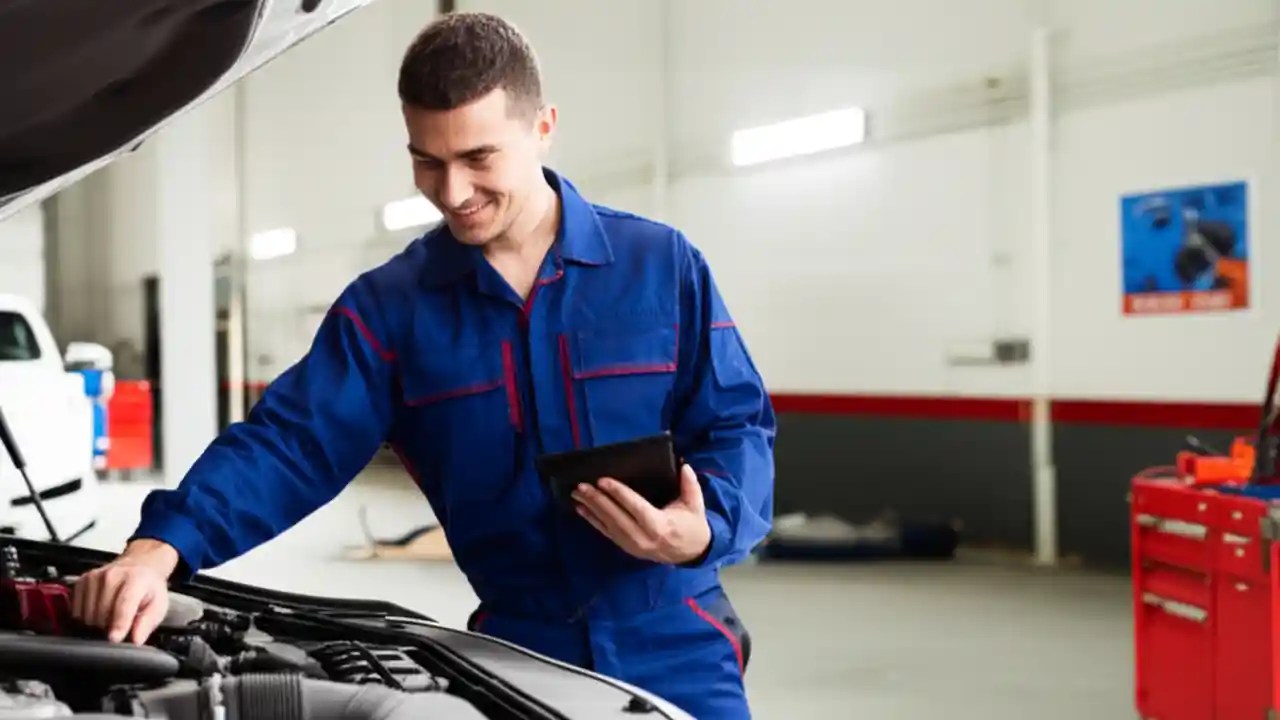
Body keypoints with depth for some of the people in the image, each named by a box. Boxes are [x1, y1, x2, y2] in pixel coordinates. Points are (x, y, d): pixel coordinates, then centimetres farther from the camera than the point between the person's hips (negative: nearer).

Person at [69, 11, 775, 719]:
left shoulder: (663, 265, -3)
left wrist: (705, 529, -23)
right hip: (516, 648, 1)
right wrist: (161, 547, -25)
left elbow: (737, 422, -1)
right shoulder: (389, 306, 1)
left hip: (671, 647, -1)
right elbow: (288, 443, -8)